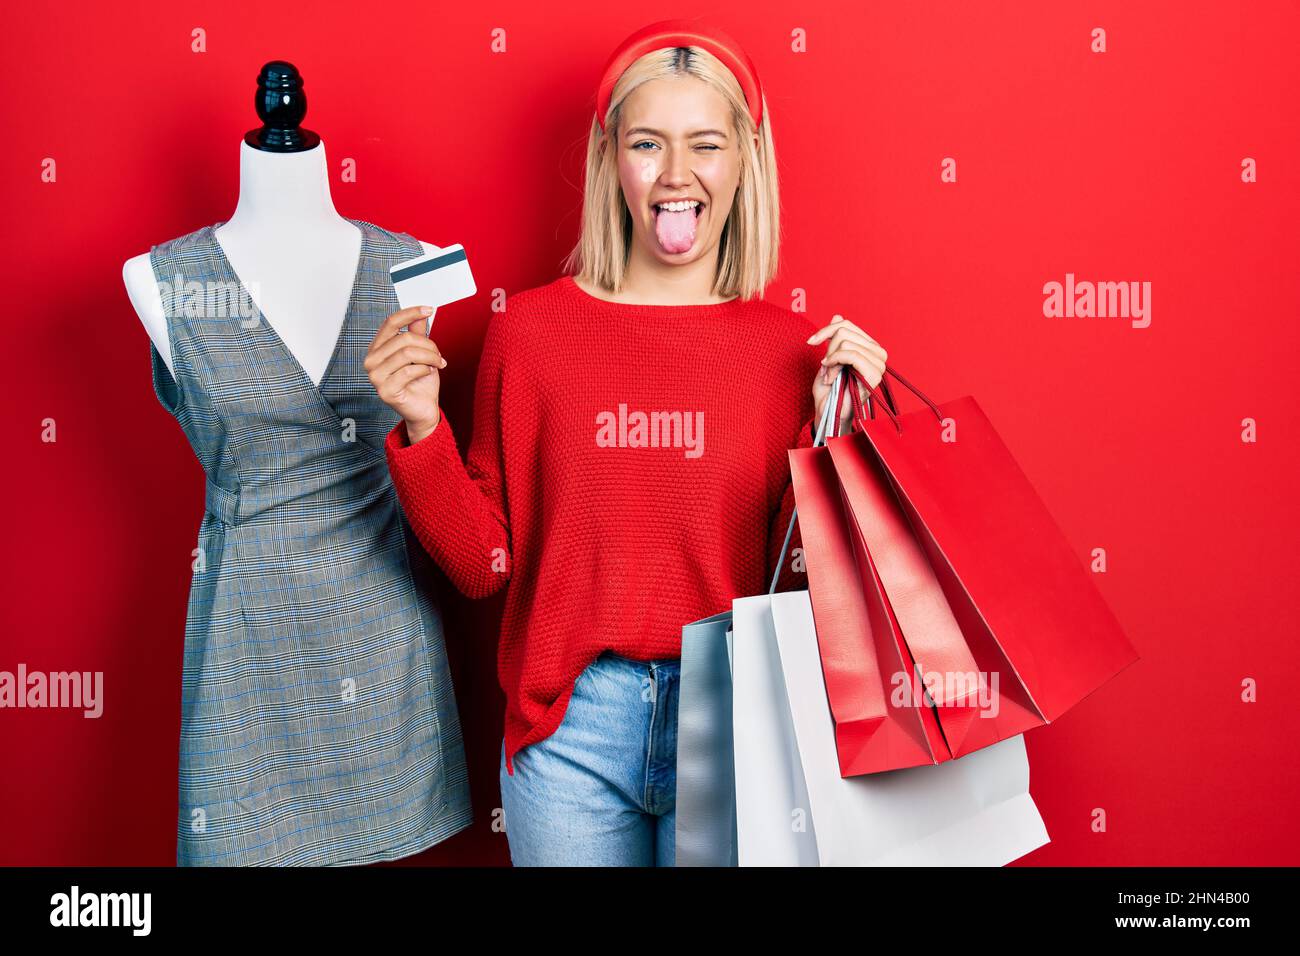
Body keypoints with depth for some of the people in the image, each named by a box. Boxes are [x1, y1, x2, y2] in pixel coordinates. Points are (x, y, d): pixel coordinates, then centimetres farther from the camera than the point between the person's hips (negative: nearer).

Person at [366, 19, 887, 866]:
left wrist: (831, 428, -12)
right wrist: (422, 428, -11)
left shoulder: (797, 351, -3)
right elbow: (482, 563, 1)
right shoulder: (530, 329, -3)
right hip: (568, 732, 0)